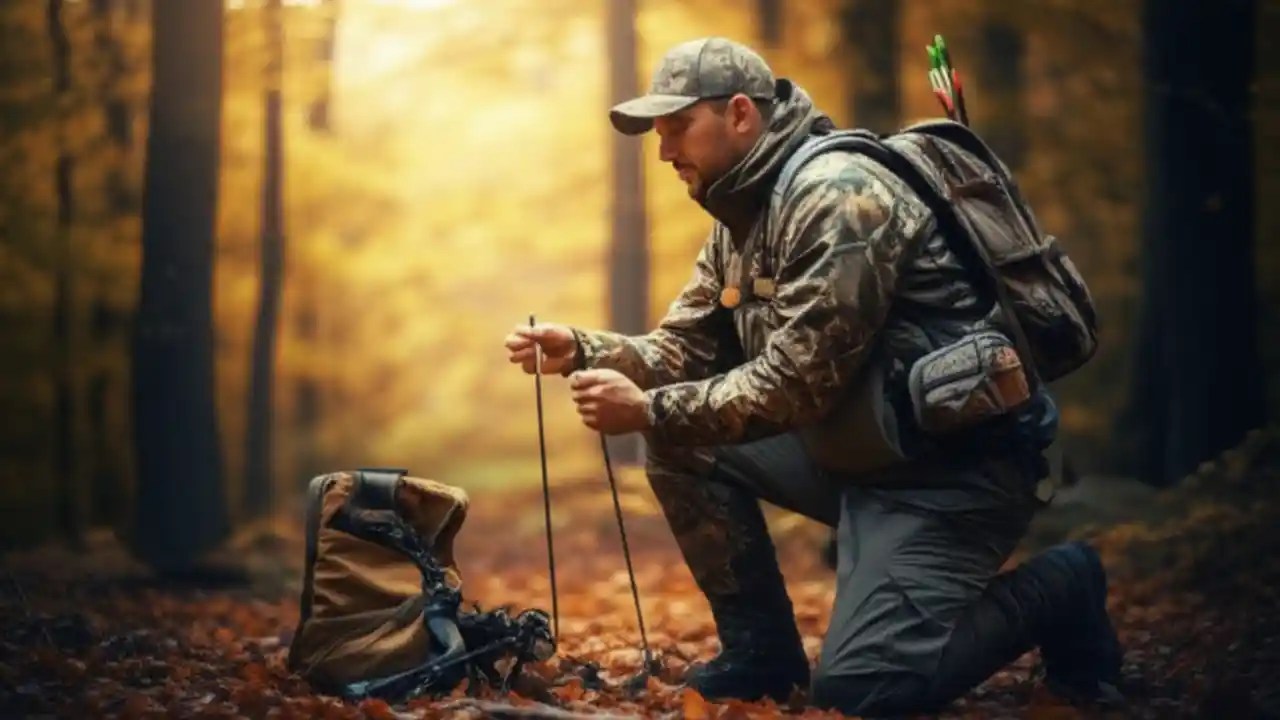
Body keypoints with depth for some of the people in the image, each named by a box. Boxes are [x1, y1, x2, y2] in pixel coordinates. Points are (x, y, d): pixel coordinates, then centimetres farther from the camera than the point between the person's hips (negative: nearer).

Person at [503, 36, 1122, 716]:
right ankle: (761, 650, 10)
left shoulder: (838, 196, -21)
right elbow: (686, 348, 8)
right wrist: (582, 349, -9)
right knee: (682, 446, 1)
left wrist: (652, 412, -25)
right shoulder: (742, 218, 9)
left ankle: (1057, 592, 4)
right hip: (857, 445, 9)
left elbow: (798, 383, -26)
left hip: (956, 458, -9)